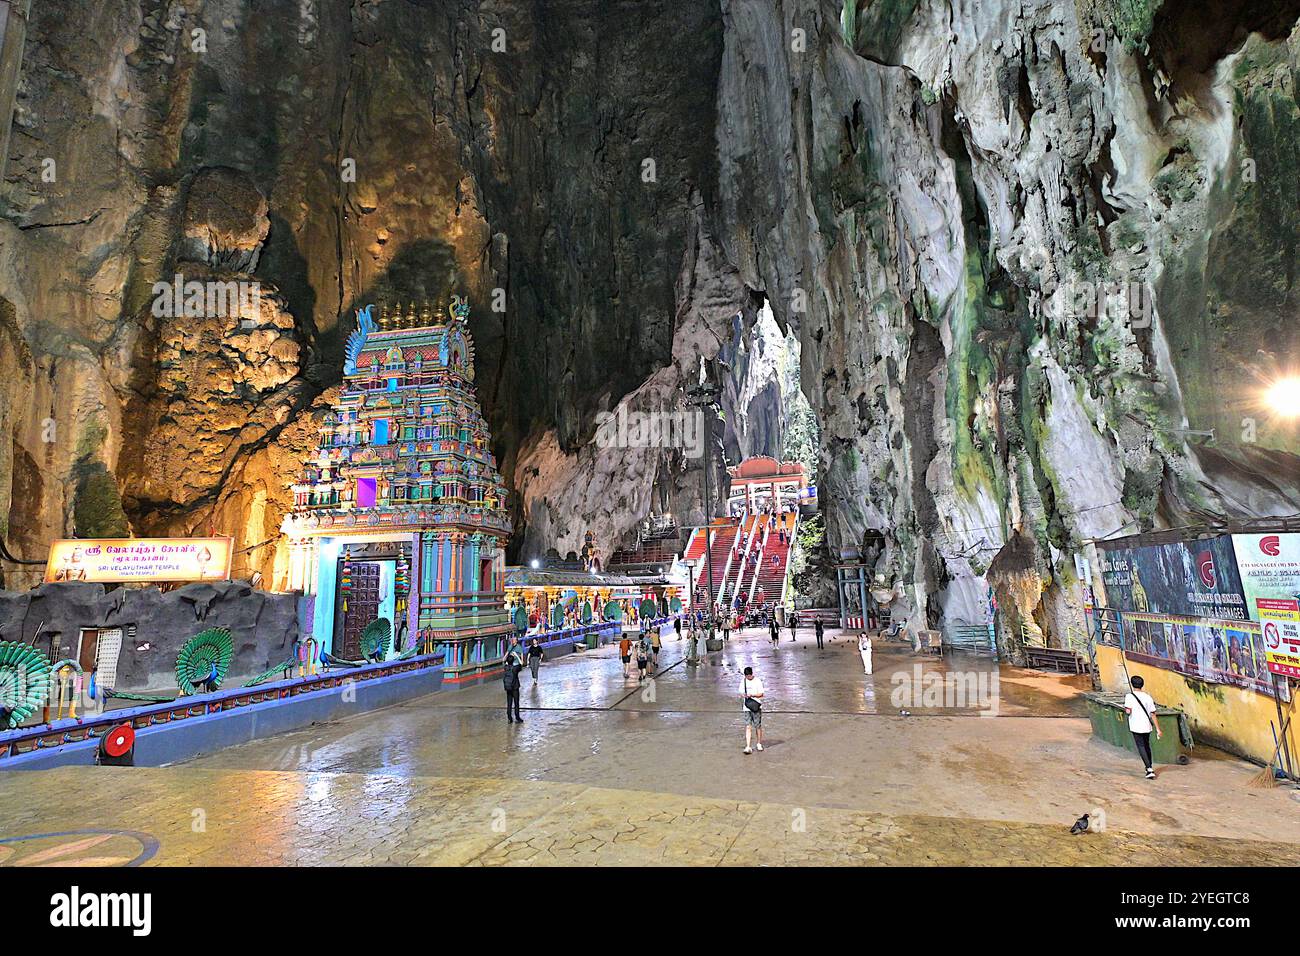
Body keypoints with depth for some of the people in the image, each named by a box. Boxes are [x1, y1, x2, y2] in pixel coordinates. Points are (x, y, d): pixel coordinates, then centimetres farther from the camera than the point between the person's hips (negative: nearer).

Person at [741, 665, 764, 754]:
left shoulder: (757, 681, -6)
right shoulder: (743, 682, 8)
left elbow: (761, 694, -7)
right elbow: (741, 693, 16)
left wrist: (752, 695, -21)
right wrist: (743, 695, -7)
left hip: (756, 707, -3)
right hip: (747, 707, 3)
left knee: (758, 726, 5)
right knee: (748, 727, -3)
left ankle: (759, 744, 25)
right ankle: (747, 747, -6)